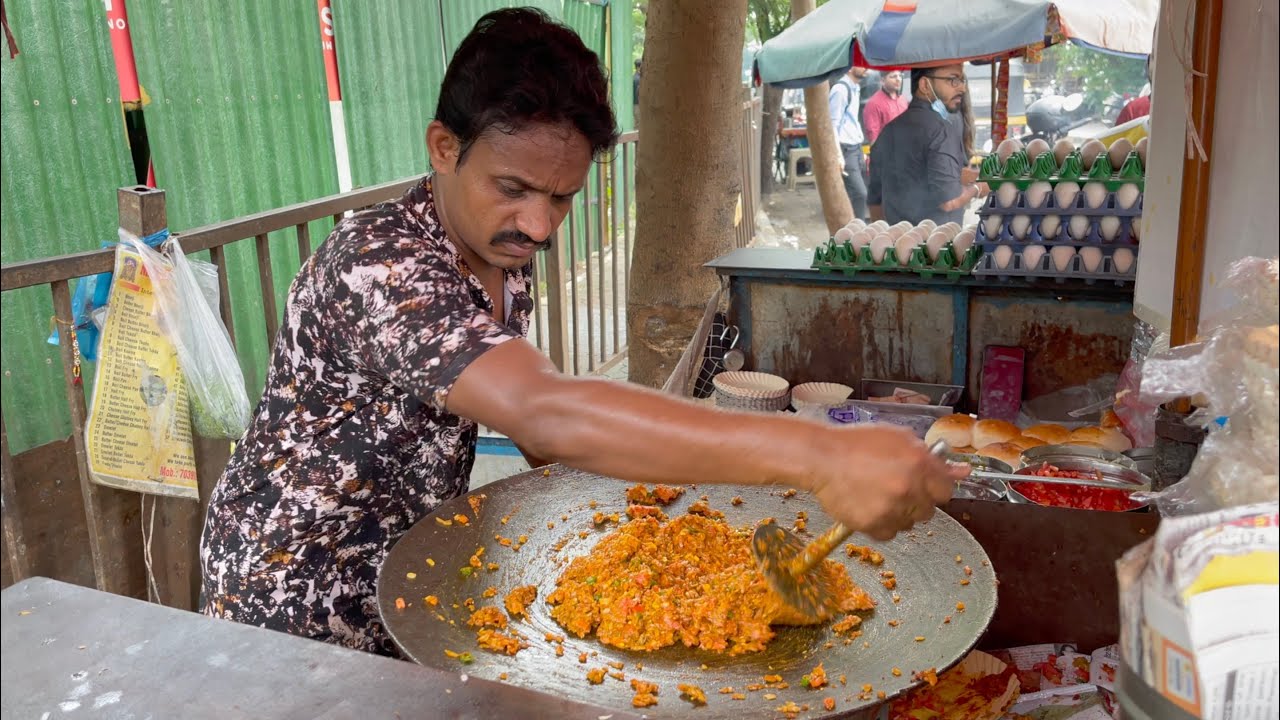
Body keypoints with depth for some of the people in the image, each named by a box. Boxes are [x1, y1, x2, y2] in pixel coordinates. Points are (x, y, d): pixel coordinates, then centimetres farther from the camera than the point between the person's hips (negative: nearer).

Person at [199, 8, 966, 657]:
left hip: (400, 569, 7)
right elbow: (542, 413, -47)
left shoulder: (504, 253, -5)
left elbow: (524, 411, 8)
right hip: (295, 605, -7)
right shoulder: (380, 266, -32)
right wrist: (810, 453, -52)